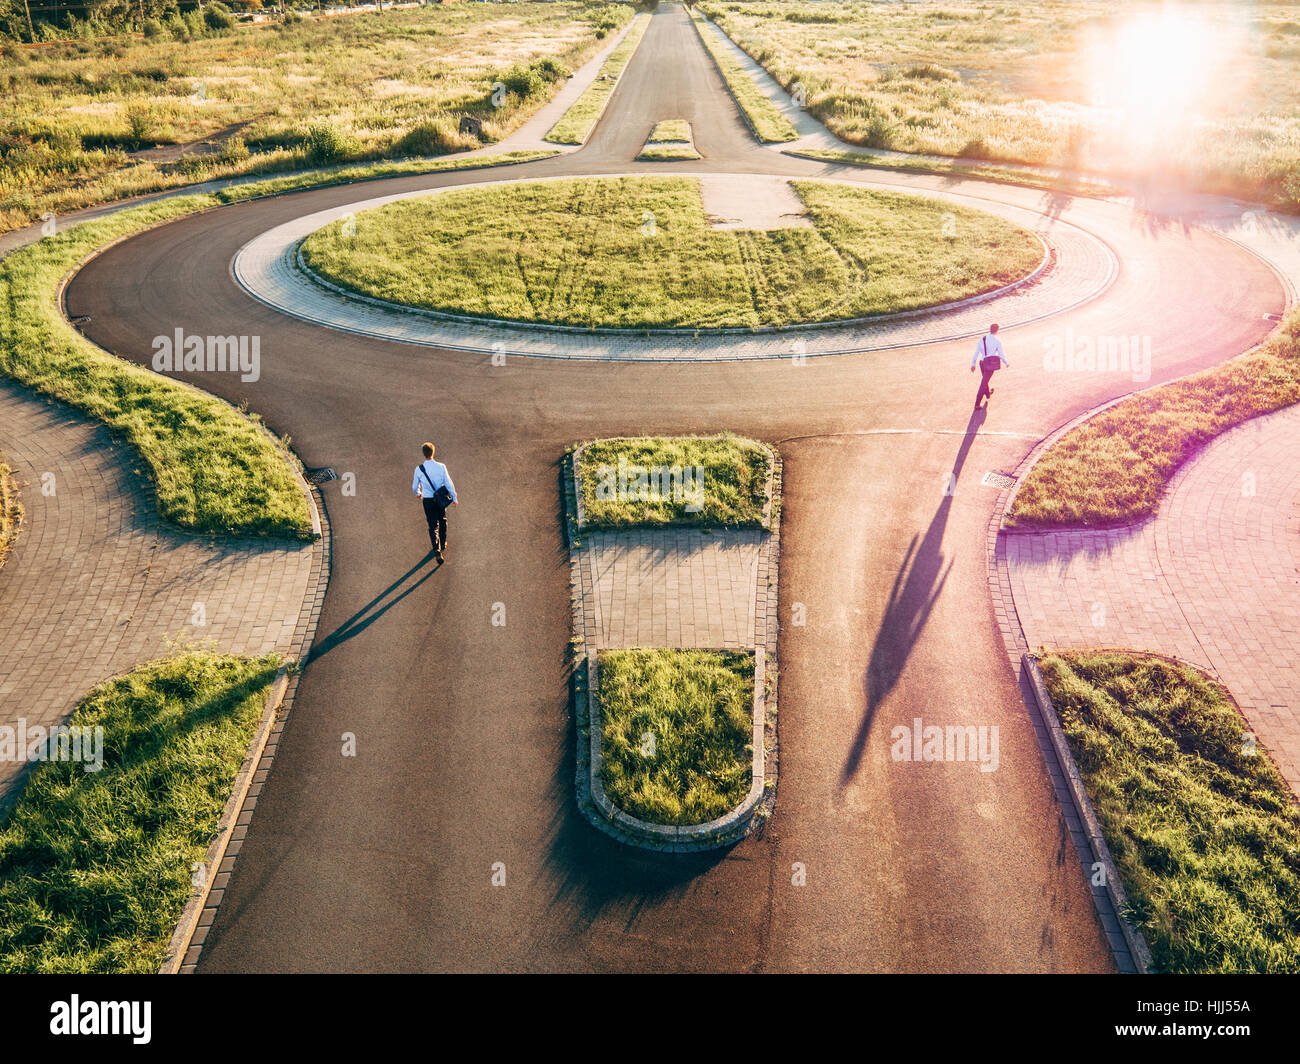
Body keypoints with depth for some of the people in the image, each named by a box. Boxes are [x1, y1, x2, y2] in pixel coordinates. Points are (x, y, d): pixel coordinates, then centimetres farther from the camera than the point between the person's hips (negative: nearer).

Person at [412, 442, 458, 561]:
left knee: (433, 526, 5)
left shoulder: (419, 469, -12)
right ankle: (443, 546, 38)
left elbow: (415, 486, 2)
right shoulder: (441, 467, -13)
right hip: (441, 499, 1)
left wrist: (418, 493, 26)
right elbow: (449, 484, -9)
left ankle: (437, 551, -9)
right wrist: (454, 498, 4)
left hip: (428, 501, -1)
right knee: (442, 521, 24)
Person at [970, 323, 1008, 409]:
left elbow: (976, 352, 4)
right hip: (991, 364, -5)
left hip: (982, 363, 5)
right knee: (983, 384, -3)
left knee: (985, 379, 29)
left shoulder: (982, 338, 1)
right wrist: (1006, 363, 11)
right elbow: (1001, 355, -7)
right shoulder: (997, 341, -12)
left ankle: (988, 394, 55)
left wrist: (973, 364, 11)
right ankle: (977, 404, -4)